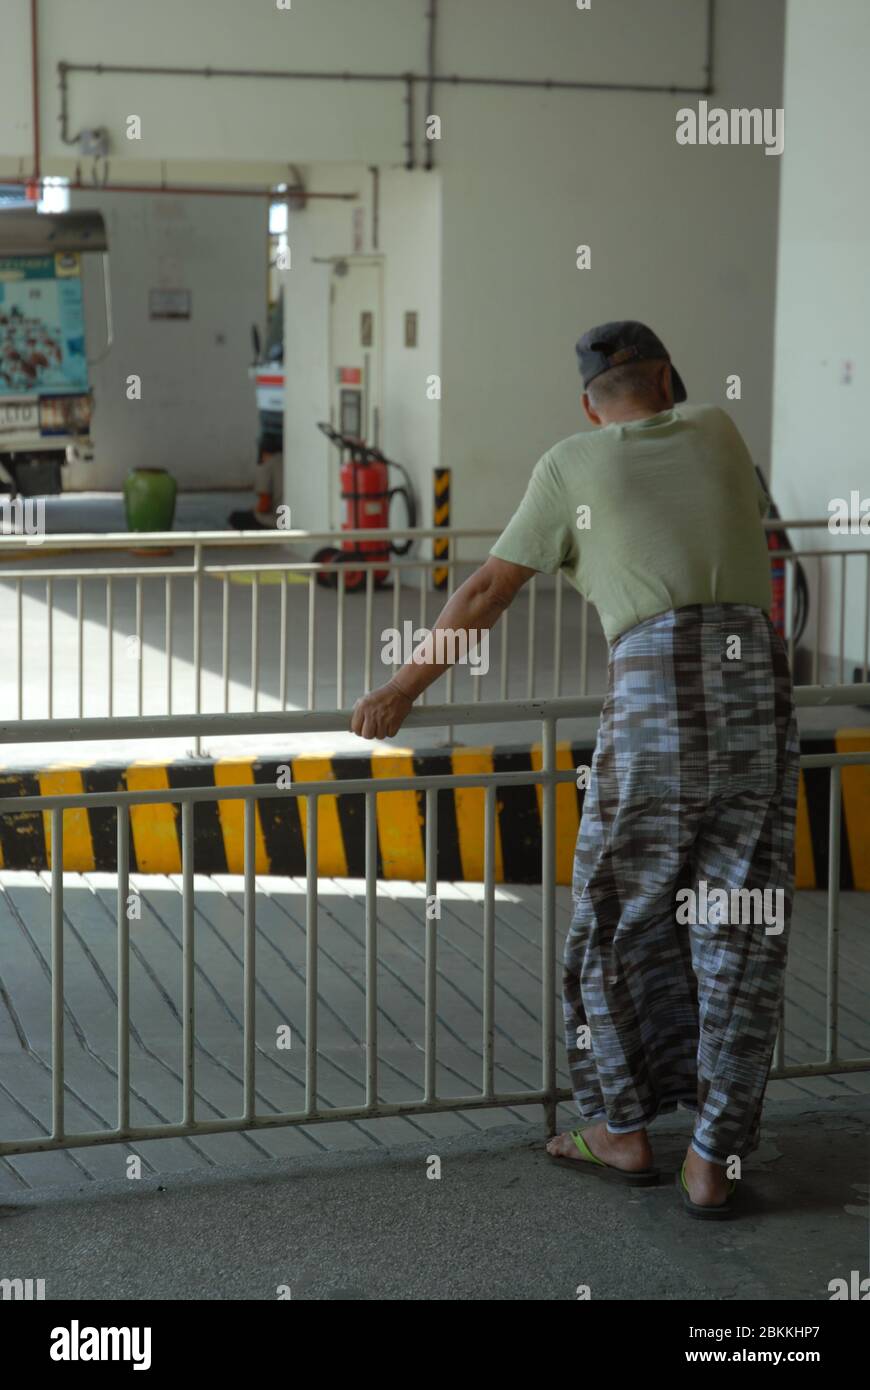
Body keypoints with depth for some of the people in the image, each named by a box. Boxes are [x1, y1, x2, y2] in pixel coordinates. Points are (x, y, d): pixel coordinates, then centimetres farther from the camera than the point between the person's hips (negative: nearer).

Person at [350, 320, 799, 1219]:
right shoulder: (715, 429, 21)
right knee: (737, 929, 7)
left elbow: (490, 590, 10)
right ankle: (714, 1160, 11)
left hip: (651, 686, -3)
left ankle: (623, 1130, 23)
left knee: (619, 916, 14)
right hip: (758, 677, 3)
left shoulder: (571, 463, 12)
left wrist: (404, 688, 18)